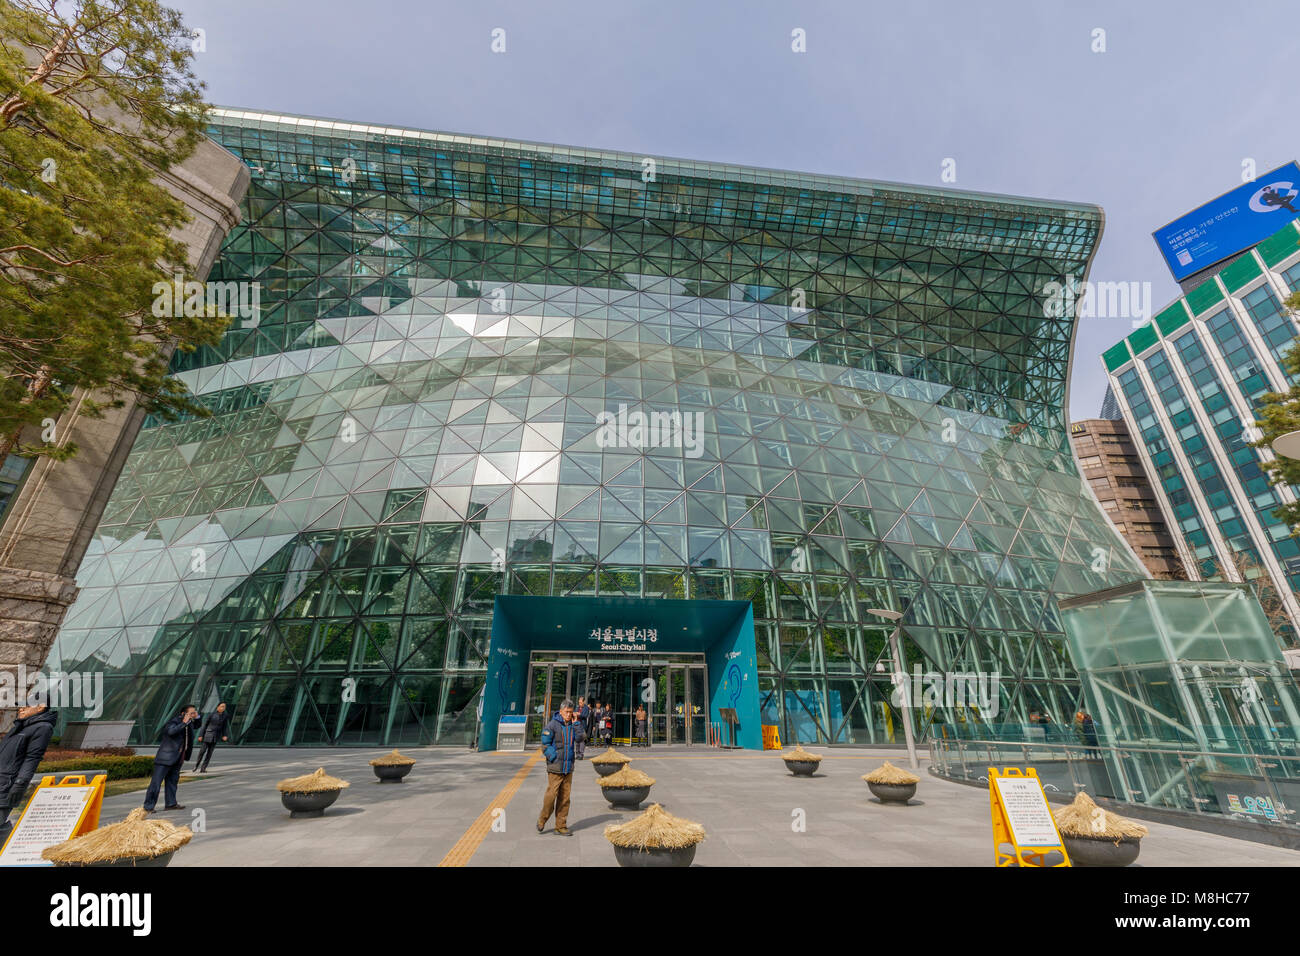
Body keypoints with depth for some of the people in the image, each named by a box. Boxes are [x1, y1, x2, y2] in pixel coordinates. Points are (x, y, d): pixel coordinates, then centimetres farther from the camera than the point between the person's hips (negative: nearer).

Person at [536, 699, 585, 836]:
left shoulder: (572, 725, 8)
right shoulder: (552, 724, -9)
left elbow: (579, 738, -5)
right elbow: (545, 744, -9)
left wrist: (576, 723, -9)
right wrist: (554, 758, -13)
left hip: (568, 768, 5)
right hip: (555, 768, -5)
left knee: (565, 797, 9)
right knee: (551, 795, -3)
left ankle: (561, 826, 20)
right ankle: (542, 820, 20)